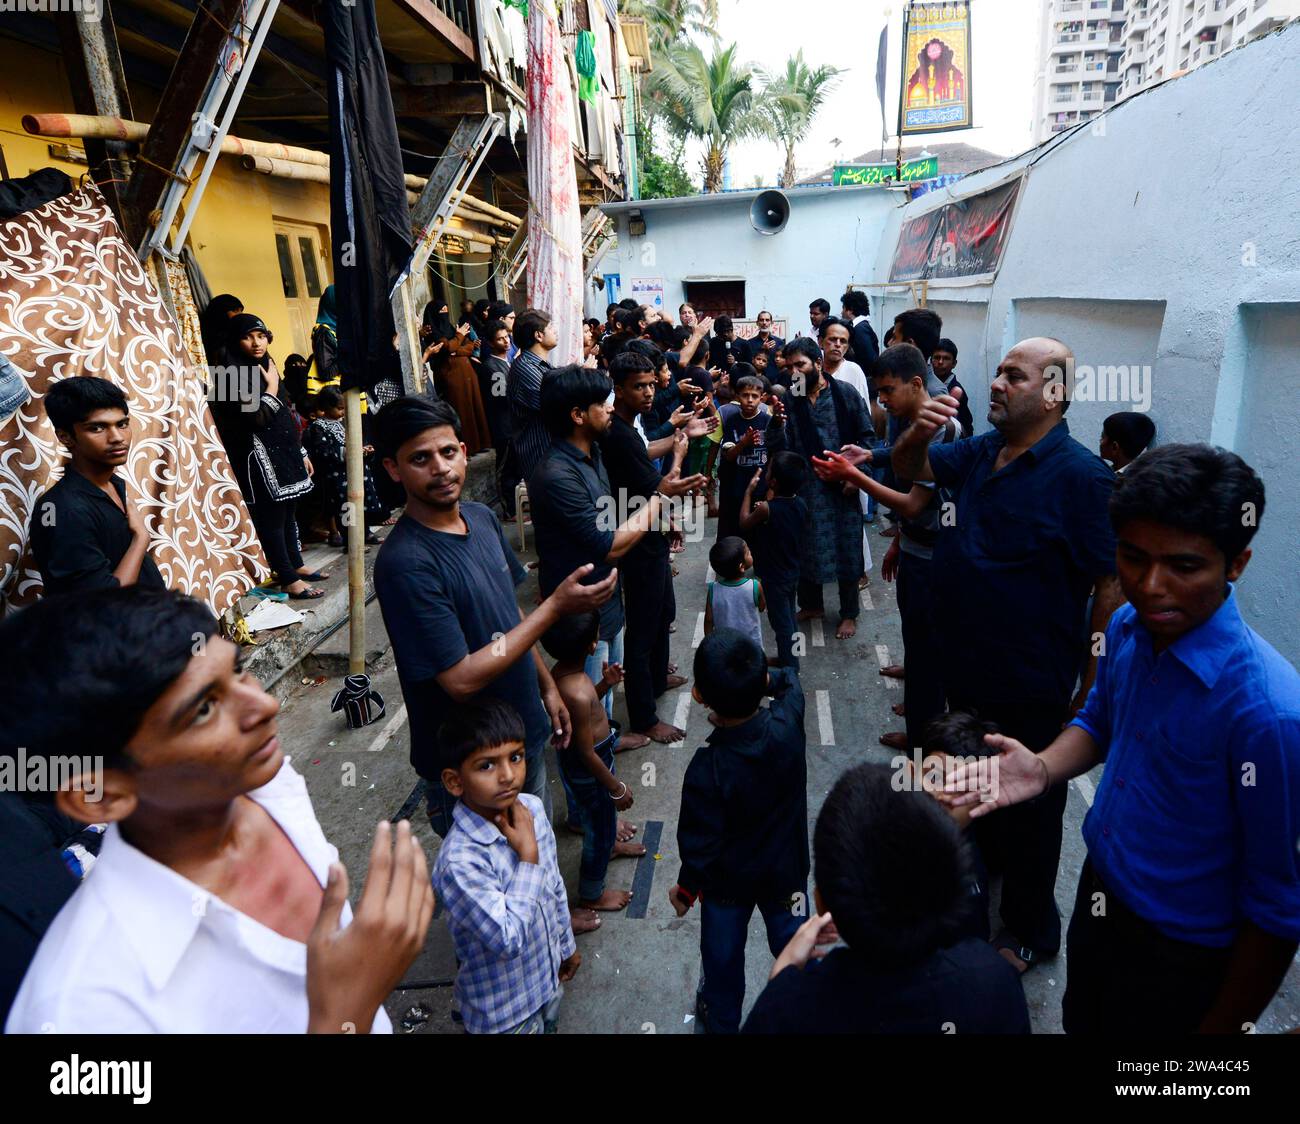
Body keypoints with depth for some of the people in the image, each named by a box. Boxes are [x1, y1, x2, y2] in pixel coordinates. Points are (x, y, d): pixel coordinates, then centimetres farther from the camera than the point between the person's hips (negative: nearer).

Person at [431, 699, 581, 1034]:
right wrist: (528, 854, -32)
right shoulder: (459, 859, -35)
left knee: (551, 1028, 29)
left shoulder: (532, 807, -13)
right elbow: (508, 939, -32)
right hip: (505, 1010, -6)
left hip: (549, 976, 6)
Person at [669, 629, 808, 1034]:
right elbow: (789, 680, -2)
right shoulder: (788, 724, -28)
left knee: (723, 955, 25)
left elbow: (700, 844, -21)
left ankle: (721, 1020, 51)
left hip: (727, 880, -2)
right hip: (786, 871, 3)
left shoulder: (706, 771, -36)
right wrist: (754, 681, -12)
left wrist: (686, 888, -5)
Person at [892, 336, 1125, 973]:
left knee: (1029, 806, 13)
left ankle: (1031, 932, 35)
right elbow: (908, 468, 14)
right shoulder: (980, 454, 1)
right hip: (966, 665, 7)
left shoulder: (1081, 477, -21)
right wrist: (918, 432, -10)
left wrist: (1091, 693, -18)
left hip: (1032, 686, -7)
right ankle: (983, 856, 53)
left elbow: (1112, 586, -21)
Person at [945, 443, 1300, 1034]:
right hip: (1098, 896, 6)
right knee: (1078, 1021, 29)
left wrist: (1224, 1023, -11)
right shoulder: (1127, 626, -12)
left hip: (1182, 962, -5)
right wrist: (1043, 769, -13)